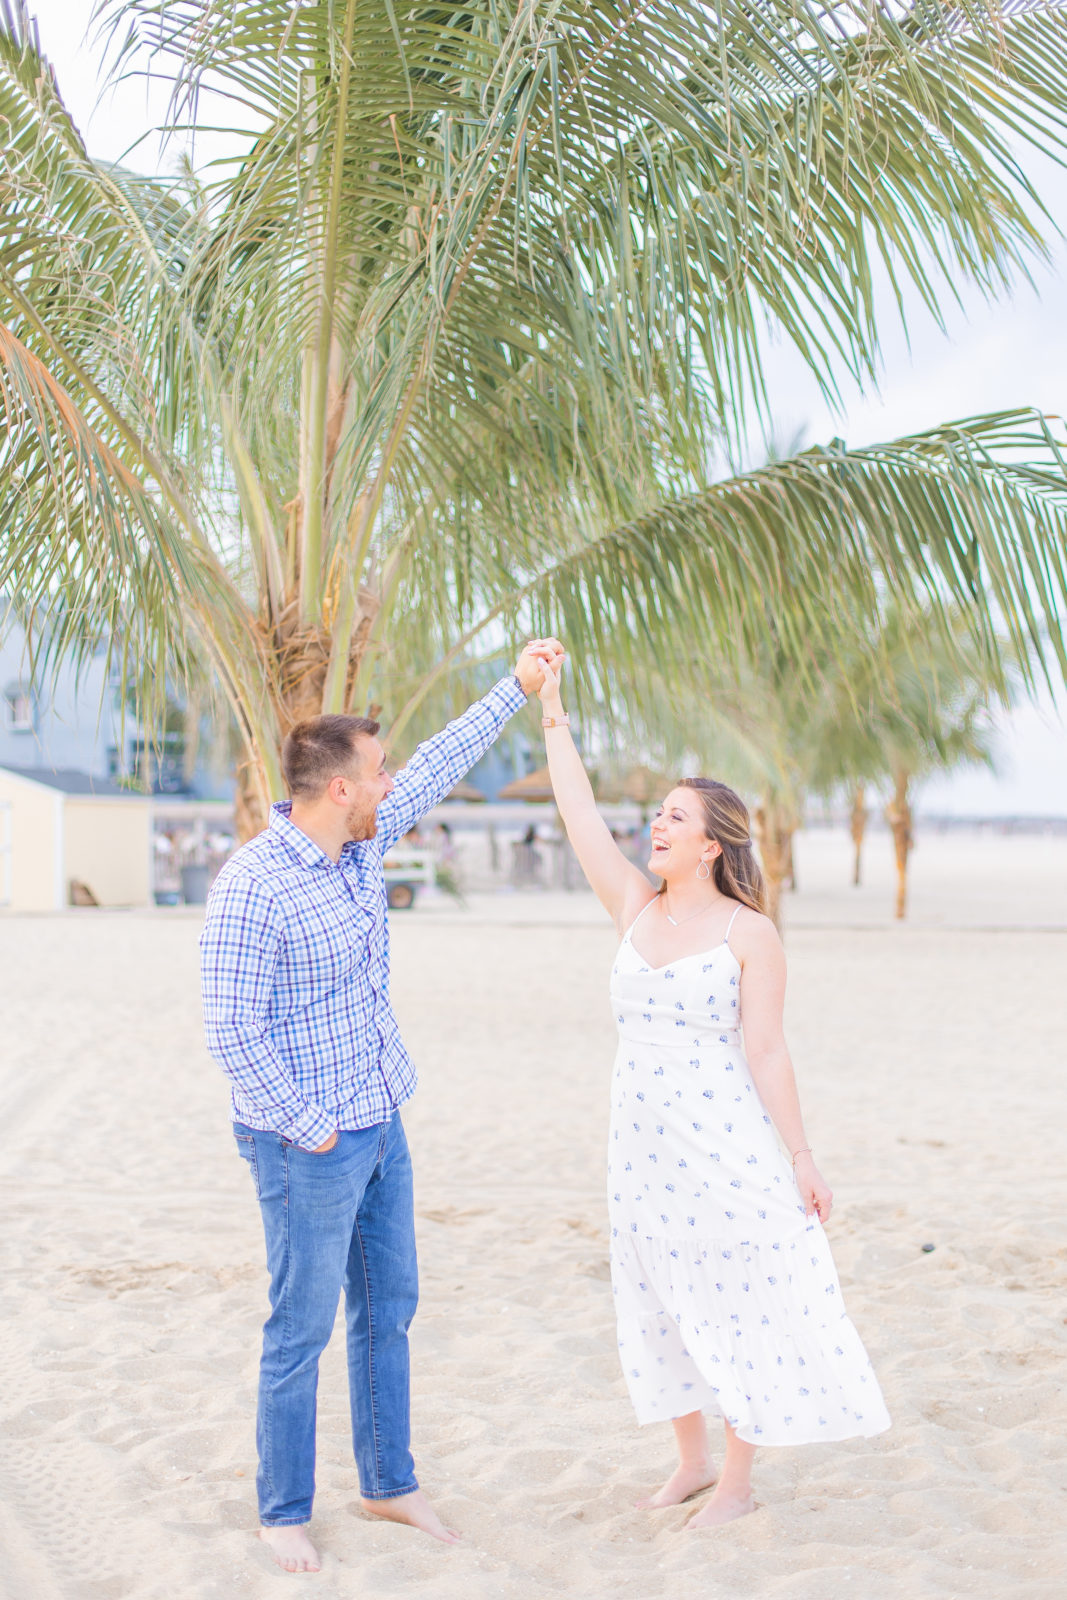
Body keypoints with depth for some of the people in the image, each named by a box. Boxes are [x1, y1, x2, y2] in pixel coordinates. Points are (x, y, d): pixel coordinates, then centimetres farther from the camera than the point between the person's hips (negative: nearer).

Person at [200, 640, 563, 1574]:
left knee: (388, 1309, 17)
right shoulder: (251, 887, -22)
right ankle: (284, 1511, 21)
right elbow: (232, 1033, -22)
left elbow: (437, 770, 17)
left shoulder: (360, 843, 3)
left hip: (379, 1124, 8)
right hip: (308, 1148, -8)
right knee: (303, 1329, 4)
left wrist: (517, 687, 20)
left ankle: (389, 1483, 32)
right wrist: (308, 1130, -16)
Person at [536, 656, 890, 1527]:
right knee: (662, 1303, 14)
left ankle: (739, 1478, 18)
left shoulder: (748, 932, -10)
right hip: (642, 1140, 6)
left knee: (738, 1300, 3)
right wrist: (553, 718, 1)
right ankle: (692, 1458, 31)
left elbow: (766, 1051, -10)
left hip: (724, 1139, -6)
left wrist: (800, 1156, -11)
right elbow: (583, 818, 3)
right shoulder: (637, 909, 5)